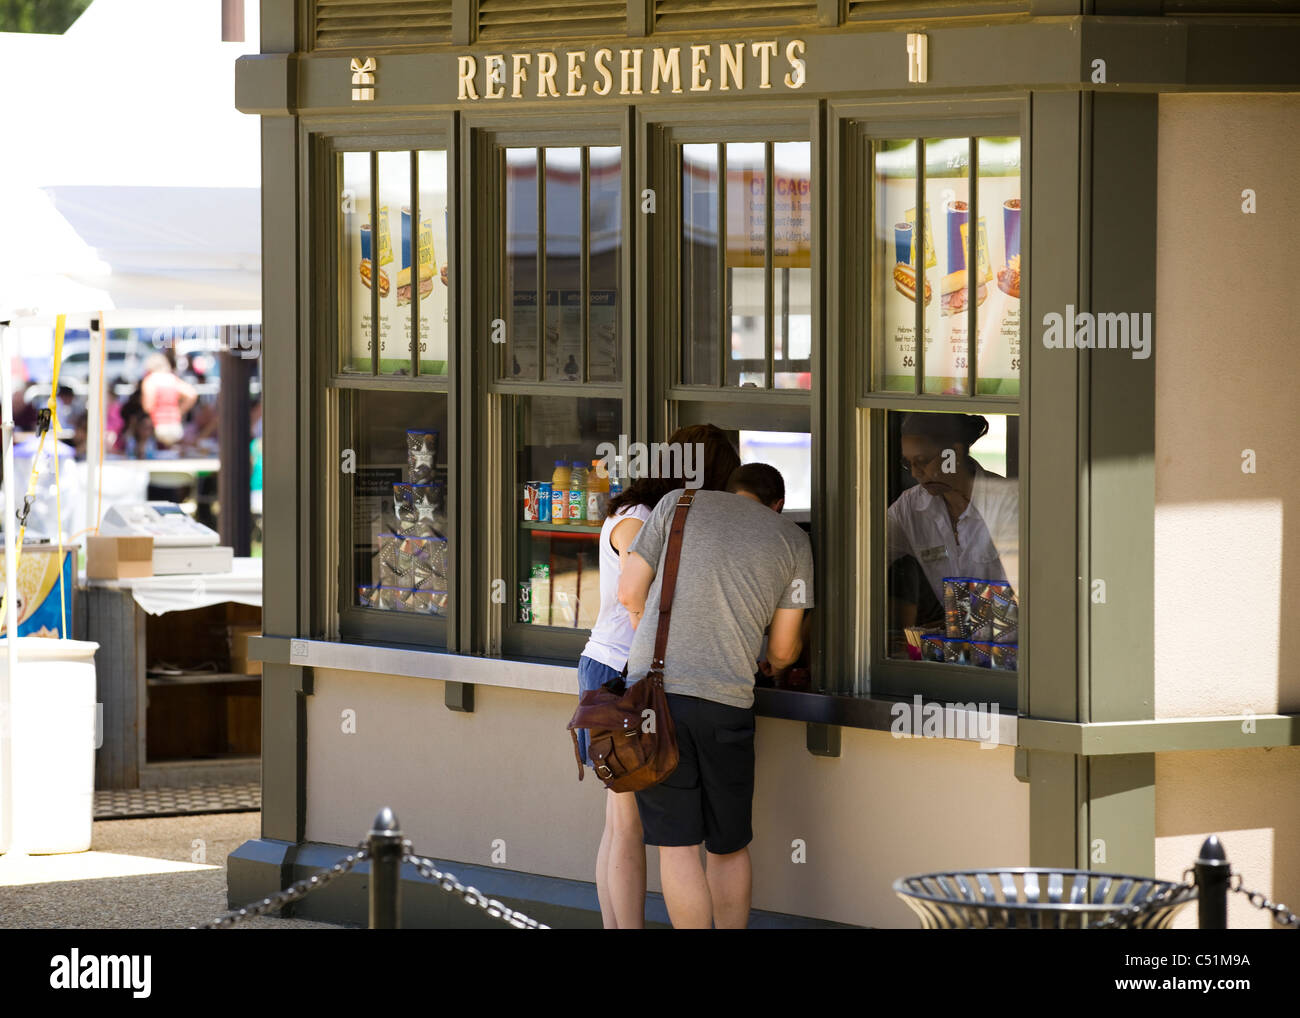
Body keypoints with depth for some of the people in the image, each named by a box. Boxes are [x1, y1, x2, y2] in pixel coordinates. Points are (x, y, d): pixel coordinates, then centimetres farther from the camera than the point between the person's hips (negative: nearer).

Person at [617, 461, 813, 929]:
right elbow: (783, 648, 13)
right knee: (730, 845, 14)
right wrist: (777, 665, 37)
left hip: (653, 681, 0)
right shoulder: (792, 539, 12)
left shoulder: (678, 504, 11)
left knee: (677, 841, 1)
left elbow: (629, 592, 8)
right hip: (726, 698, 0)